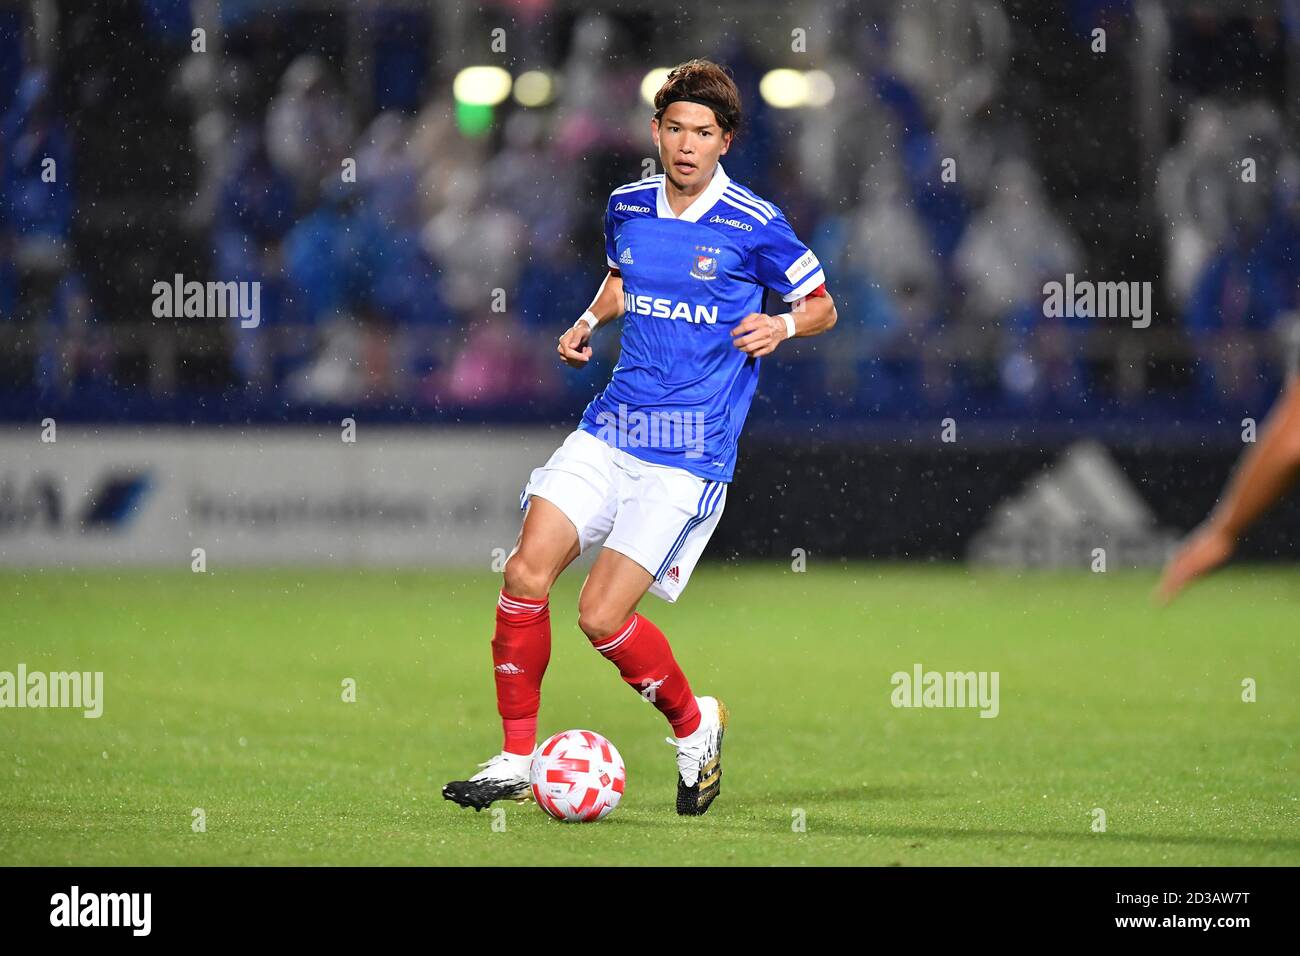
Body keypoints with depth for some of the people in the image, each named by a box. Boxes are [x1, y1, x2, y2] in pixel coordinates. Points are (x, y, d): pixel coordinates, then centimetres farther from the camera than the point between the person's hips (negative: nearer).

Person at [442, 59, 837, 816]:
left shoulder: (754, 226, -7)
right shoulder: (628, 208, 7)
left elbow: (821, 306, 5)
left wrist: (784, 327, -16)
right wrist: (591, 320, 10)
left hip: (691, 455, -5)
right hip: (610, 430, 5)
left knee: (602, 616, -12)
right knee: (527, 575, -12)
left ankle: (694, 725, 17)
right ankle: (516, 761, 1)